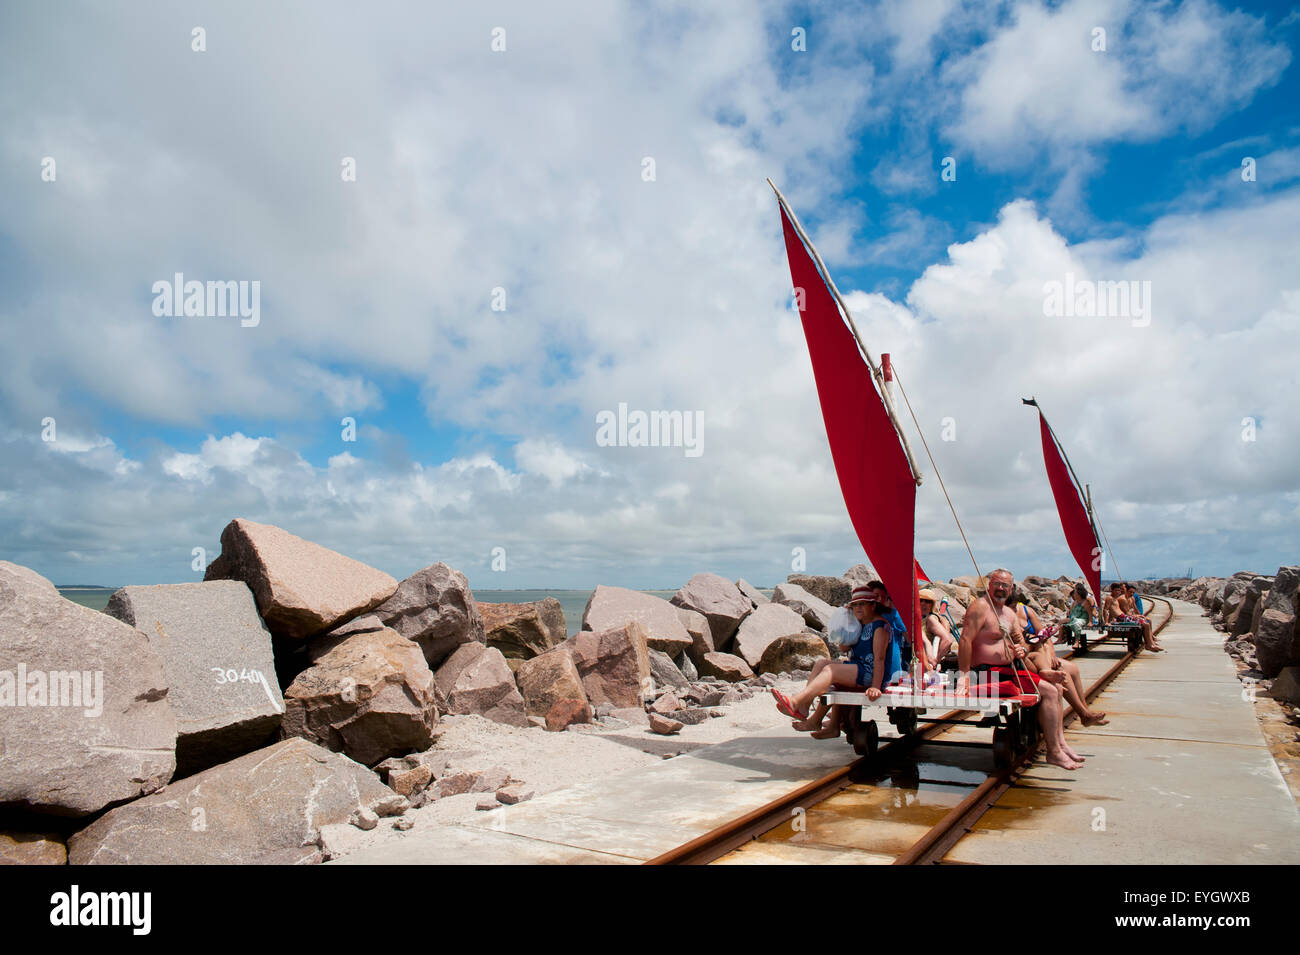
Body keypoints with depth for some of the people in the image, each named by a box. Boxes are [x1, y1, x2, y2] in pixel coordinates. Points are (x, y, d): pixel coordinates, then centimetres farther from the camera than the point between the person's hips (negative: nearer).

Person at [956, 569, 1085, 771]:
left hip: (1008, 670, 10)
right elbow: (965, 640, -22)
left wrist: (1022, 650, -4)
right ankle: (1054, 752, -8)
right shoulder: (980, 606, -13)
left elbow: (1021, 643, 22)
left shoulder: (1009, 613, 18)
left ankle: (1060, 743, 11)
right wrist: (963, 676, -27)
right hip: (988, 673, -10)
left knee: (1056, 686, 10)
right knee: (1048, 691, -15)